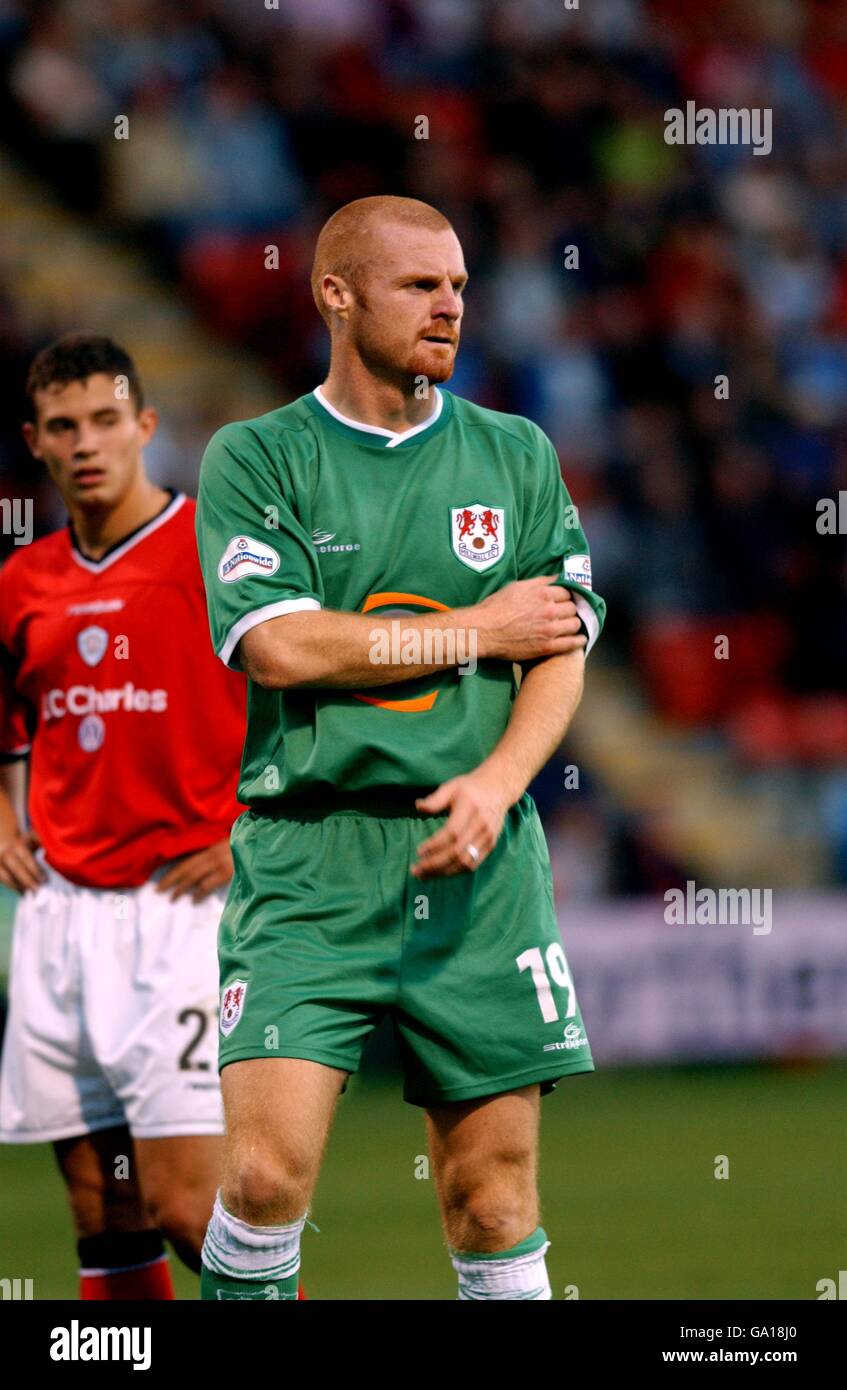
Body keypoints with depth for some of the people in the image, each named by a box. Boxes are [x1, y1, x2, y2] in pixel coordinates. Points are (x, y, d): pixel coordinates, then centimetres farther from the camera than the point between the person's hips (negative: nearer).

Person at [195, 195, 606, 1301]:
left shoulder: (517, 456, 13)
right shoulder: (255, 460, 3)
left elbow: (560, 654, 9)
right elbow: (281, 646, -10)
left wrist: (498, 781, -10)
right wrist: (482, 631, -3)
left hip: (478, 864, 3)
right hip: (308, 860, -2)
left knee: (493, 1196, 1)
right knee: (268, 1171, -14)